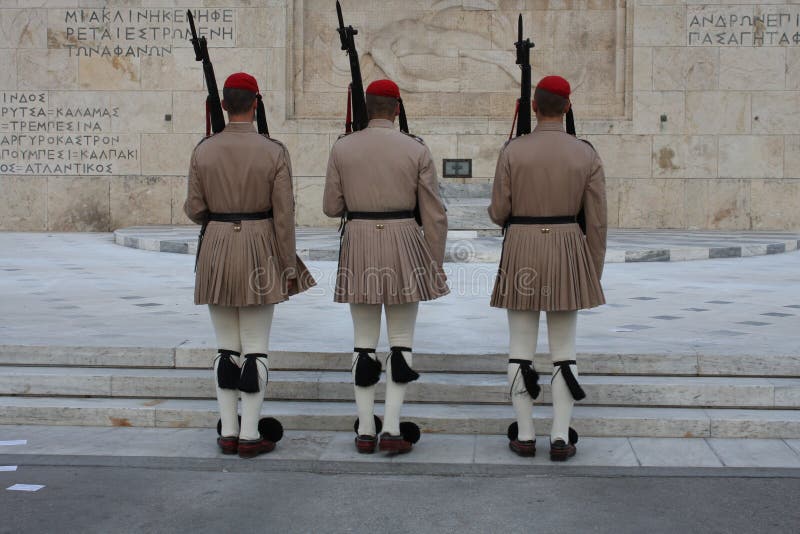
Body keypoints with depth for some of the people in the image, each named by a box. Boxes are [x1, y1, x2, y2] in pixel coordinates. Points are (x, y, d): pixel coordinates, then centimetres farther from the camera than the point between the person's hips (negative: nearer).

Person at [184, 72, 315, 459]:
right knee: (256, 348, 3)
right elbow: (284, 215, -9)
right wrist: (289, 267, -2)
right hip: (260, 254, -2)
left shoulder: (203, 151, -2)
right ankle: (250, 435, 5)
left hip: (217, 253, 2)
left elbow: (195, 210, 1)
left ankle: (228, 432, 13)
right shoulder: (274, 152, -8)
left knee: (227, 347, 10)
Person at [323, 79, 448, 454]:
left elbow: (332, 208, 4)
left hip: (359, 247, 1)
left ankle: (366, 431, 11)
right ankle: (392, 429, 2)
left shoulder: (342, 148, 1)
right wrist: (435, 266, 5)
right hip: (404, 246, -1)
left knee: (364, 341, 9)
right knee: (401, 340, 6)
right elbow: (434, 216, -2)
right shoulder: (416, 150, -2)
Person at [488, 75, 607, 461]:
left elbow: (499, 213, -3)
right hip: (567, 253, 1)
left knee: (521, 347, 6)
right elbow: (596, 221, -2)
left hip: (521, 254, -1)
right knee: (564, 349, 7)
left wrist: (498, 210, 23)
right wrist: (594, 273, 8)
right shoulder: (586, 154, -2)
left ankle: (525, 437, 9)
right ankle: (561, 438, 6)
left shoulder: (513, 150, -5)